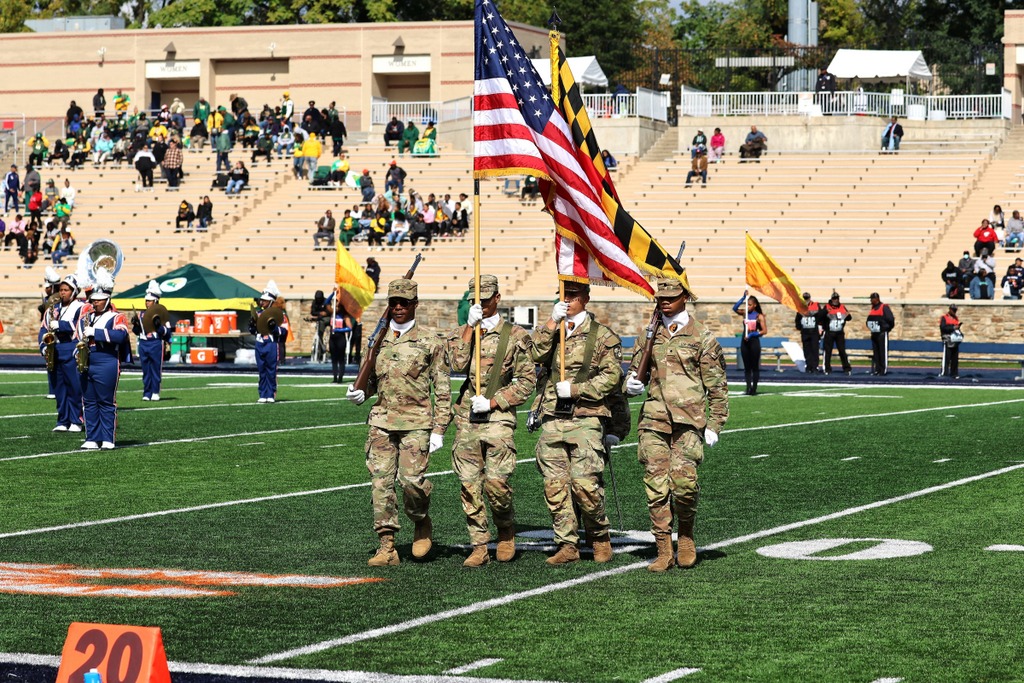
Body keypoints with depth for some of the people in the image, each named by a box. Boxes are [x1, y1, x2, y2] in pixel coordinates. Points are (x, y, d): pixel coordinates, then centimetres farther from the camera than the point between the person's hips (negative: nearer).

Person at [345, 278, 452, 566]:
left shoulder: (430, 342, 2)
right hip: (382, 421, 4)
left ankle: (422, 522, 15)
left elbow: (443, 389, 2)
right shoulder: (378, 339, 13)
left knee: (411, 478, -16)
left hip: (416, 422, -4)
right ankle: (386, 546, 2)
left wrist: (439, 430, -5)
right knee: (381, 481, -3)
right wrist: (360, 392, 3)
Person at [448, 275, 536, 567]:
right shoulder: (462, 333, 14)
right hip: (466, 419, 3)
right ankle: (479, 547, 6)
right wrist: (470, 326, -10)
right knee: (470, 485, 0)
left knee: (496, 482, -12)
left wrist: (493, 401, -6)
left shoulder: (515, 335, 5)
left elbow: (527, 380, 2)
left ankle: (506, 532, 14)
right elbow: (457, 364, -6)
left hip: (498, 417, -3)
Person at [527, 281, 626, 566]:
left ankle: (600, 537, 8)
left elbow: (612, 377, -3)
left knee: (584, 484, -13)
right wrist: (551, 323, -9)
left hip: (585, 419, -4)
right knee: (555, 486, 0)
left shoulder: (602, 335, 5)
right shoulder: (550, 333, 18)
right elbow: (536, 355, -1)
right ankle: (567, 544, 6)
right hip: (552, 421, 4)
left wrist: (574, 389, -10)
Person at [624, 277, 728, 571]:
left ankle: (686, 536, 8)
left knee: (684, 480, -17)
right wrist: (631, 384, 2)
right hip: (653, 418, 3)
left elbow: (717, 386, 7)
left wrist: (714, 425, 1)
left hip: (689, 421, -3)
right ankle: (663, 551, 3)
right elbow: (635, 369, 26)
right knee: (656, 484, -3)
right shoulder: (647, 334, 15)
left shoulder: (702, 337, 6)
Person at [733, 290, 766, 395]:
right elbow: (735, 308, -11)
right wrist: (743, 297, -16)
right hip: (745, 342, 4)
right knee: (747, 367, 4)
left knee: (755, 367, 1)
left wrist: (752, 334, -16)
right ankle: (748, 387, 5)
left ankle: (754, 388, 5)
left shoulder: (759, 316, -4)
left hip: (754, 342, -4)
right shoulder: (745, 313, 7)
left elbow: (764, 331, -9)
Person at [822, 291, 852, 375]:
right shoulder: (827, 307, -3)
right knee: (828, 351, 1)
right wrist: (826, 311, -38)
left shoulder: (842, 307, 8)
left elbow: (848, 318, 13)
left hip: (840, 333, 2)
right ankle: (827, 369, 7)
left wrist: (848, 315, -11)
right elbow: (820, 316, -18)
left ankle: (847, 368, 6)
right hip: (829, 333, -2)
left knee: (842, 350, 2)